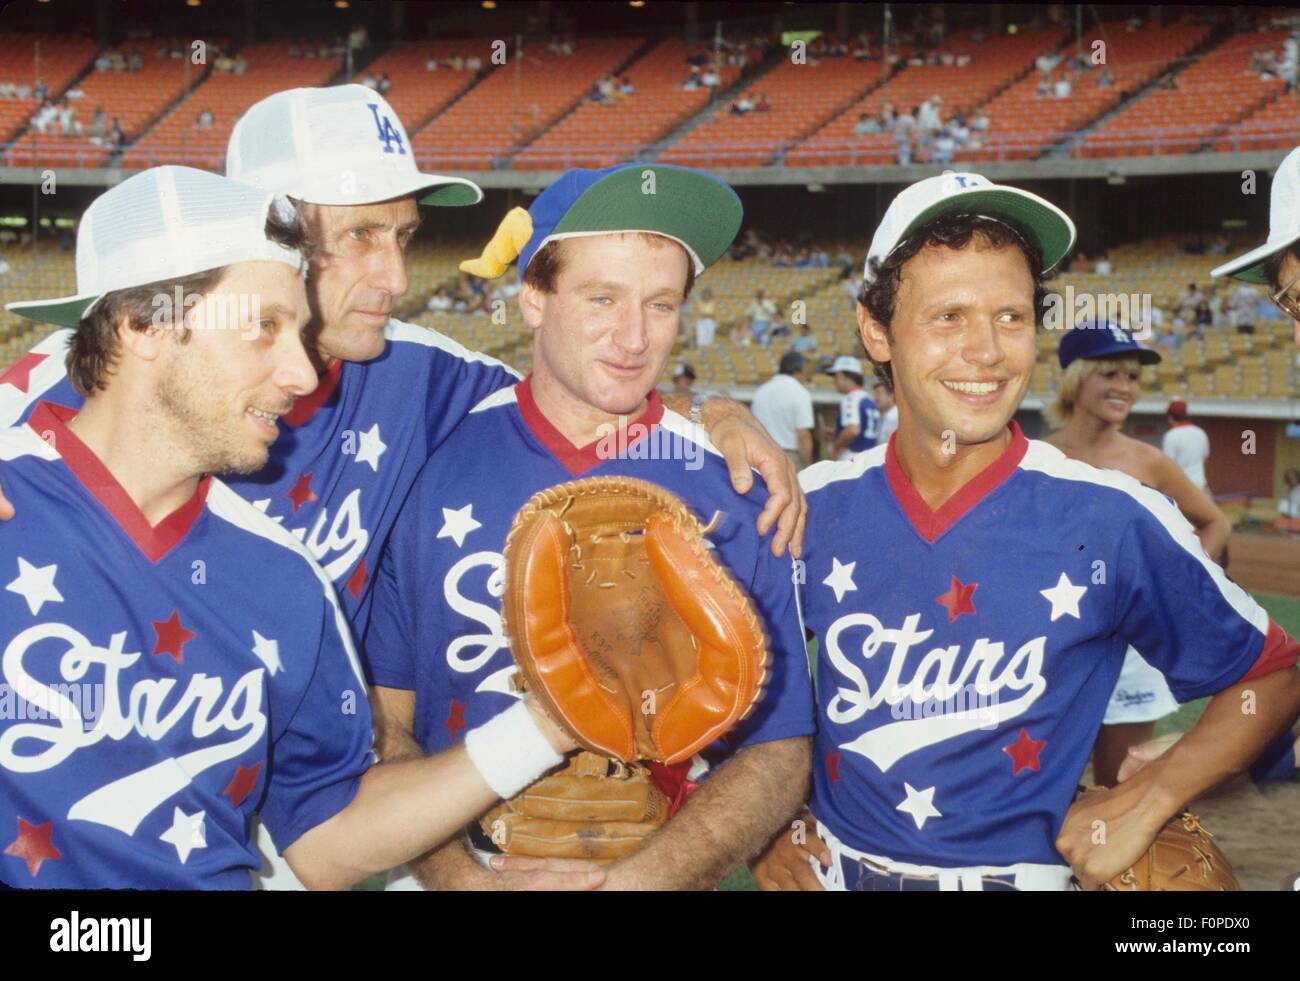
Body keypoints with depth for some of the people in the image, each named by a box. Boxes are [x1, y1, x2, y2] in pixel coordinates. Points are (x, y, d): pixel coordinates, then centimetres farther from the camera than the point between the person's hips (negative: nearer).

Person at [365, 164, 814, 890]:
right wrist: (463, 877, -12)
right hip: (462, 864, 1)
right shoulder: (431, 467, 1)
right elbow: (380, 719, 2)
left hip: (658, 870, 0)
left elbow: (778, 749, 1)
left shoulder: (733, 490, 0)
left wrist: (633, 878, -12)